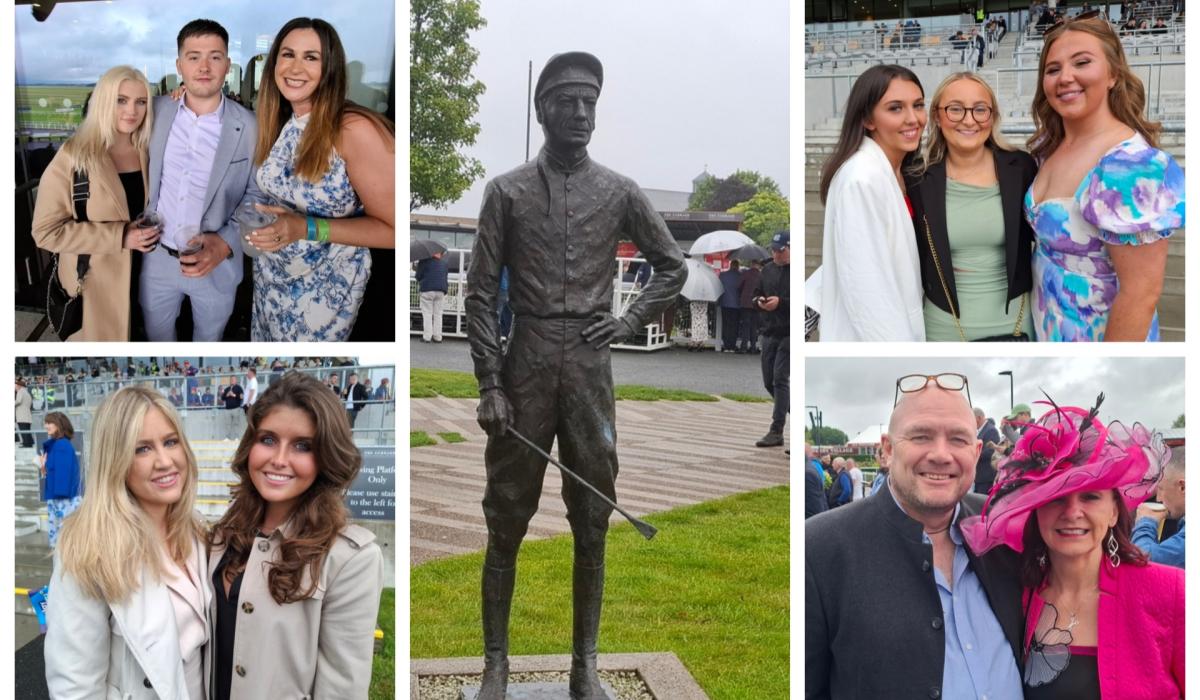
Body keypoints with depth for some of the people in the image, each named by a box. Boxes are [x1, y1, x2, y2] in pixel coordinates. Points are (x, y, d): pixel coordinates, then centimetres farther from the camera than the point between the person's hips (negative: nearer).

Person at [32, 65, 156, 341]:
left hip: (145, 274, 5)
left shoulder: (148, 152, 1)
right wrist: (120, 236, -22)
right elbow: (46, 230, -16)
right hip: (94, 285, -5)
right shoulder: (73, 156, -14)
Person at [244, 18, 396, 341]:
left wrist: (306, 229, -30)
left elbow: (393, 229, -23)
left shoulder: (354, 129, -24)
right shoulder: (279, 122, -1)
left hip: (323, 289, -6)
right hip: (268, 276, 6)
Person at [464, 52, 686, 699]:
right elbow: (480, 293, -1)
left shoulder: (620, 193, 6)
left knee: (592, 522, 5)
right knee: (506, 520, 3)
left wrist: (630, 323, 3)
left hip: (590, 370, 2)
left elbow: (673, 267, 17)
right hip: (525, 367, -1)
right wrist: (489, 386, -7)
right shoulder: (506, 191, 2)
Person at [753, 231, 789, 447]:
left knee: (780, 379, -9)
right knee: (769, 381, 11)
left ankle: (776, 431, -5)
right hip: (769, 332, 8)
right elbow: (756, 293, 22)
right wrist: (759, 301, 0)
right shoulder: (768, 269, 12)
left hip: (789, 334, -8)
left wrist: (781, 302, -22)